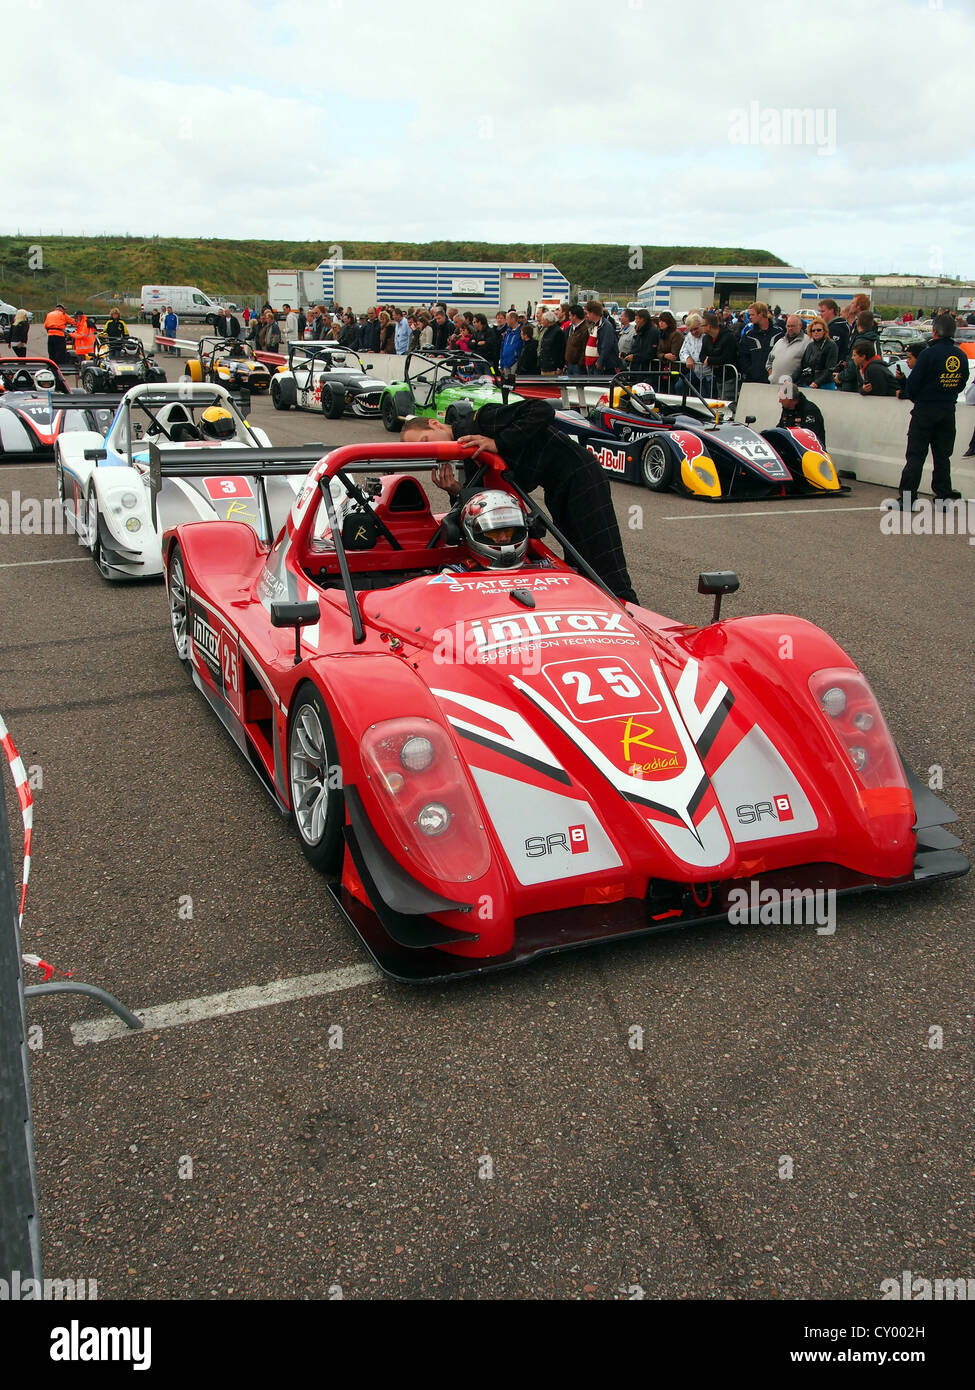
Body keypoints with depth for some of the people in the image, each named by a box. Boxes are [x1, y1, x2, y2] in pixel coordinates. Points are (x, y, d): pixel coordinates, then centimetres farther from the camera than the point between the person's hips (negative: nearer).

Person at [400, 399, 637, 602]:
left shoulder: (482, 420, -16)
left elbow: (542, 410, -24)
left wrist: (499, 443, -26)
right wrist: (457, 492, -15)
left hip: (580, 475, -9)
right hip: (557, 491, 9)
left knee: (607, 570, -11)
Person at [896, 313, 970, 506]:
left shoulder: (929, 353, -14)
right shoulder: (961, 356, 4)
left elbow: (912, 384, -11)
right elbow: (961, 384, 11)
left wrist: (915, 398, 8)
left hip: (925, 410, -5)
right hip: (948, 412, 5)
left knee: (915, 455, -2)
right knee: (942, 456, 12)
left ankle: (907, 497, -3)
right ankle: (943, 495, 13)